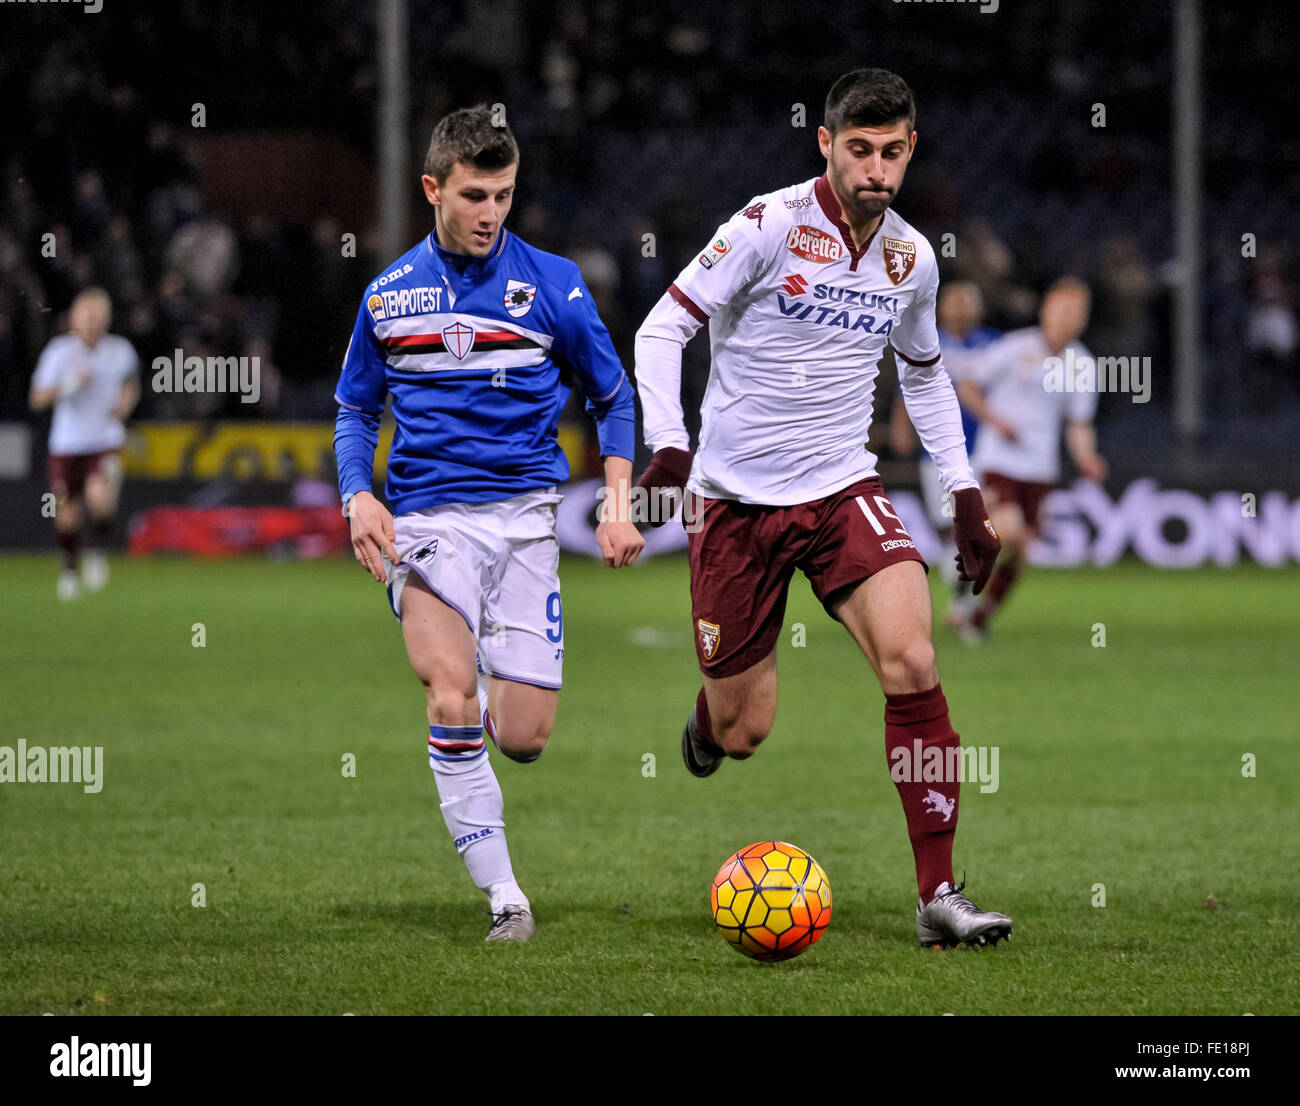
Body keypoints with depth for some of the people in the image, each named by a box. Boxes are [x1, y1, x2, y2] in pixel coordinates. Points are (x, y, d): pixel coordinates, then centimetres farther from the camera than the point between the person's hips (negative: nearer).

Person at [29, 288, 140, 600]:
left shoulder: (121, 350, -2)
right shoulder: (59, 350, -8)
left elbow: (131, 385, 19)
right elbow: (38, 398, -9)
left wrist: (126, 404, -2)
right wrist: (68, 385, -25)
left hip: (105, 442, 0)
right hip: (66, 445, 0)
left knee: (100, 498, -26)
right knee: (67, 516, 7)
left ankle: (97, 551, 2)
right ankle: (70, 566, 36)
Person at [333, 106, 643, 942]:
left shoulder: (552, 284, 3)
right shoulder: (390, 294, 8)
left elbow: (613, 398, 12)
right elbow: (357, 410, 18)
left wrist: (619, 504, 0)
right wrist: (358, 496, 0)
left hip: (526, 518, 0)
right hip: (429, 519, 0)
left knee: (523, 739, -4)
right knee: (453, 699, -22)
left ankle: (498, 672, 34)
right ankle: (503, 896, -16)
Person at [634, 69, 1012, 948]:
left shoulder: (911, 258, 5)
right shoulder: (771, 226, -10)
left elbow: (925, 374, 23)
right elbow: (662, 329, -8)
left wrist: (965, 494, 16)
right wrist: (668, 442, -22)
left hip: (844, 493, 3)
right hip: (736, 500, -3)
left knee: (912, 659, -22)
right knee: (743, 734, 0)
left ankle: (939, 894, -17)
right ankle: (708, 725, 42)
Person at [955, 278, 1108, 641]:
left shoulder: (1082, 365, 4)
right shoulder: (1015, 349, -8)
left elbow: (1079, 426, 10)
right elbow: (967, 386, 1)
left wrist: (1087, 461, -8)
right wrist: (994, 420, -14)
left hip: (1040, 468, 4)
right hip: (999, 461, -4)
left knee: (1017, 555, 3)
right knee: (1009, 533, -25)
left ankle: (979, 617, 21)